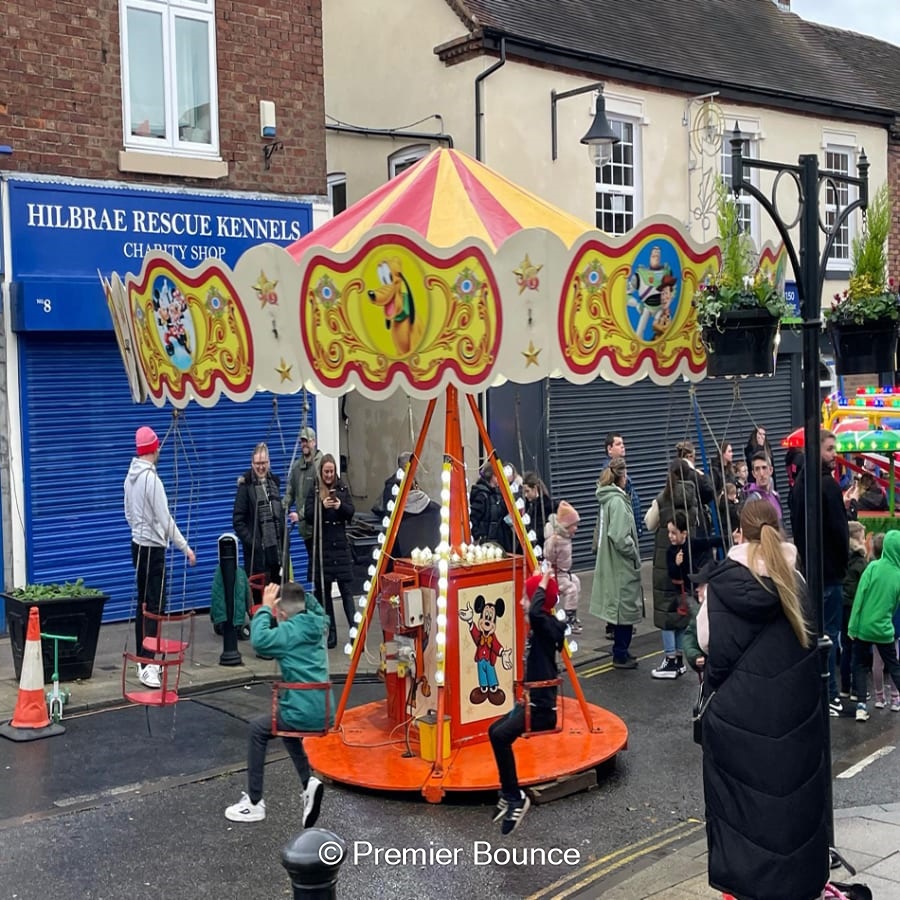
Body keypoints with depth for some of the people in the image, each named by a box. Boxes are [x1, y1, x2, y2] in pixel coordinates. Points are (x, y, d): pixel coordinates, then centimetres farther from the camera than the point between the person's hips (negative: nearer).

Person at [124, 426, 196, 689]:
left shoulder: (131, 476, 7)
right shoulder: (151, 478, -19)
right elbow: (164, 518, -19)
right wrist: (185, 547, -14)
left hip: (138, 545, 9)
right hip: (153, 548, -9)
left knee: (144, 604, 15)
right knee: (154, 606, -9)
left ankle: (142, 658, 22)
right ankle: (147, 666, -12)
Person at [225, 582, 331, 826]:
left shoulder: (291, 631, -14)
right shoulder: (315, 625, 9)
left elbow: (259, 640, -29)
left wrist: (265, 608, -16)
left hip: (304, 714, -8)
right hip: (324, 713, 8)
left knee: (257, 729, 17)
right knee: (287, 727, 35)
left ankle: (255, 803, 21)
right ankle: (308, 782, 12)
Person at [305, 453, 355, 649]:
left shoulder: (342, 489, 8)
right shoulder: (314, 491, 3)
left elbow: (351, 513, 2)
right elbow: (307, 515, -6)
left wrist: (340, 506, -18)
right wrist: (322, 506, -22)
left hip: (341, 545, 0)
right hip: (322, 546, 0)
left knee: (347, 589, -3)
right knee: (324, 591, 5)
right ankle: (331, 633, 12)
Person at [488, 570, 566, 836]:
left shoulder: (547, 625, -16)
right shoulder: (541, 628, 10)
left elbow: (535, 613, -39)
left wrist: (543, 584, -28)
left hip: (542, 707, -11)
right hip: (534, 701, 11)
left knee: (500, 735, -26)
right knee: (496, 732, 17)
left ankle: (515, 798, -13)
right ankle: (510, 795, 19)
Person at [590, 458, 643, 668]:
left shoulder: (608, 499, 10)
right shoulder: (617, 501, -19)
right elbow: (620, 537, -25)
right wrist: (635, 553, -11)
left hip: (612, 564, 10)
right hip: (622, 565, -10)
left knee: (623, 609, 16)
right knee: (626, 609, -2)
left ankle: (621, 651, 25)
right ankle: (620, 655, 5)